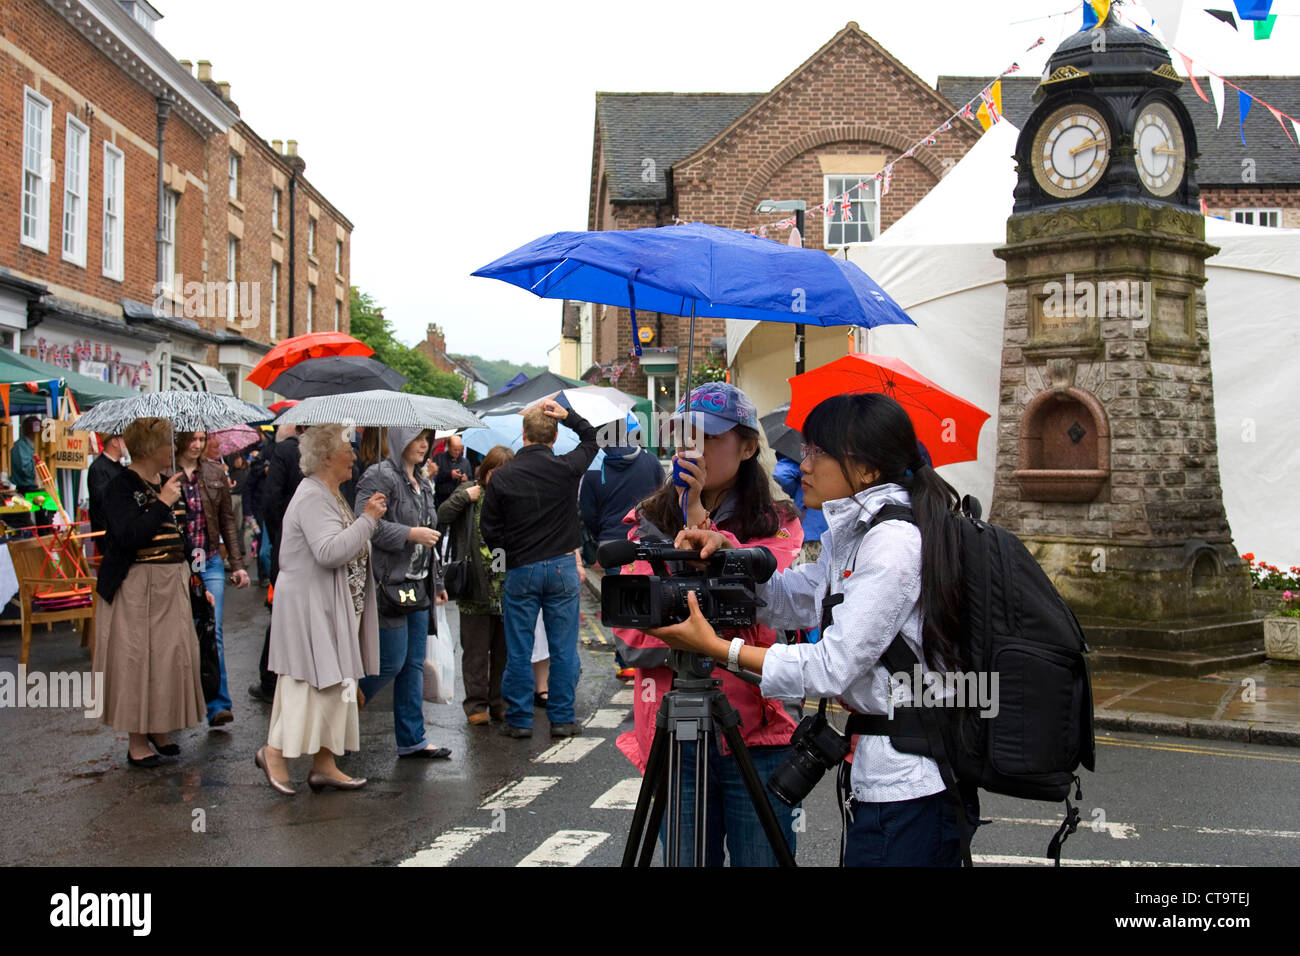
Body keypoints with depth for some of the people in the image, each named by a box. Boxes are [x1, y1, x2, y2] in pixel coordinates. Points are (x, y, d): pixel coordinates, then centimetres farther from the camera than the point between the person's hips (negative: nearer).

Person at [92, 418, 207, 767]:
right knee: (136, 659, -2)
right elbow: (128, 535, -25)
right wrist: (162, 503, -21)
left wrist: (188, 569, 14)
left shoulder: (167, 483, 11)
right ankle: (137, 740, 7)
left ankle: (160, 729, 21)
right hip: (135, 587, -7)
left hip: (171, 584, 7)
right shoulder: (121, 486, -11)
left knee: (172, 655, 8)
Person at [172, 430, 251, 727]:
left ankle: (218, 705, -3)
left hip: (210, 562, 2)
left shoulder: (215, 472, 7)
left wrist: (238, 564, 9)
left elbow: (228, 520, 11)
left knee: (213, 633, -5)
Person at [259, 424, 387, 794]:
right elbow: (329, 551, -28)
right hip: (310, 606, -10)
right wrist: (368, 519, -22)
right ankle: (274, 750, 9)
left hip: (336, 607, 10)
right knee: (311, 681, -6)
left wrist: (369, 518, 10)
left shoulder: (329, 494, 16)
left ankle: (324, 764, 15)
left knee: (332, 683, 10)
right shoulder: (312, 497, -17)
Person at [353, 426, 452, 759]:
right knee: (392, 662, -6)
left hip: (418, 586, 9)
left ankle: (412, 739, 15)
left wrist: (435, 582, 23)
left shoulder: (422, 484, 18)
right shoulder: (379, 476, -10)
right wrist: (410, 533, -21)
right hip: (389, 584, -8)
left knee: (415, 663, 9)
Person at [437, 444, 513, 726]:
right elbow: (441, 518, -6)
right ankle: (476, 704, 15)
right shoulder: (470, 492, 3)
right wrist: (463, 497, -13)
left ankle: (500, 702, 22)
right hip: (477, 588, -1)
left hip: (508, 588, 2)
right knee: (476, 649, 6)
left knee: (504, 649, 10)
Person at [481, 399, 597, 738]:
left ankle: (519, 719, 15)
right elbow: (591, 438, 14)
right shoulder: (567, 468, -7)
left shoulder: (502, 476, -8)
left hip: (520, 570, 0)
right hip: (562, 567, 0)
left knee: (518, 650, 8)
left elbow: (489, 529, -2)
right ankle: (562, 718, 13)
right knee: (563, 647, 8)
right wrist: (568, 415, 4)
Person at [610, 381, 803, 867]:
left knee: (761, 857, 7)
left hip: (755, 734, -2)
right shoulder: (649, 521, 8)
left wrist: (699, 516, -14)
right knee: (687, 859, 12)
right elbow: (629, 633, -1)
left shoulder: (777, 522, 3)